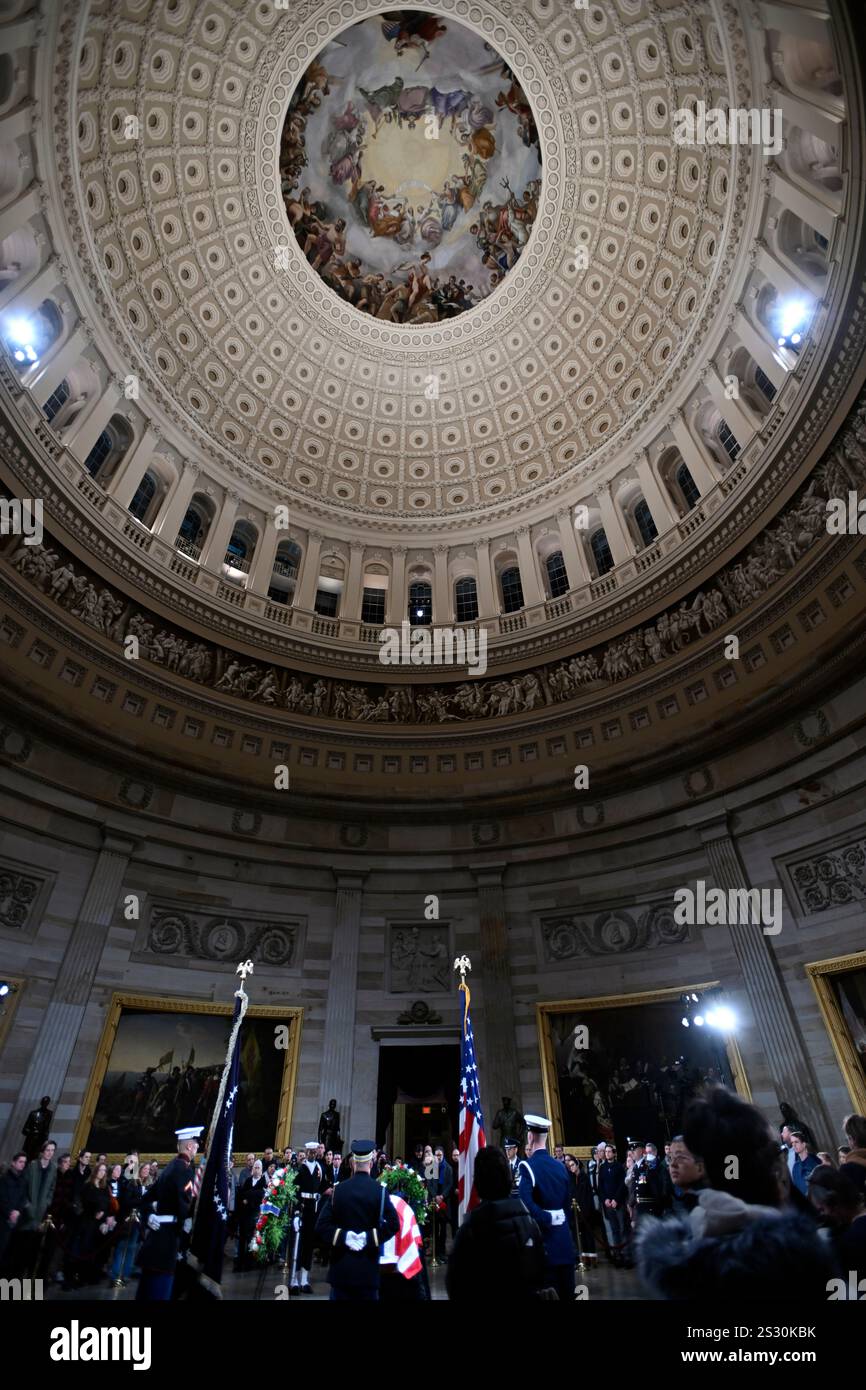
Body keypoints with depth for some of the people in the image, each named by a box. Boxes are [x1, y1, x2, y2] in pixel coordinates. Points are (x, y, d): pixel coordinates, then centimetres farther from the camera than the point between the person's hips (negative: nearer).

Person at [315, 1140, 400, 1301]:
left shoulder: (338, 1190, -4)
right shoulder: (380, 1190, -9)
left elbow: (321, 1226, -8)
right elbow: (393, 1224, -19)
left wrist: (344, 1236, -11)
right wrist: (369, 1237, -15)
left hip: (340, 1267, 2)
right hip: (368, 1268, -1)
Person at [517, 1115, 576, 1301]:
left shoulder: (528, 1166, -15)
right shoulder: (560, 1166, 4)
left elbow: (526, 1203, -26)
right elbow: (566, 1201, 11)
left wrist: (547, 1220, -15)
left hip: (544, 1233, -6)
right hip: (564, 1235, 6)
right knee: (566, 1290, 15)